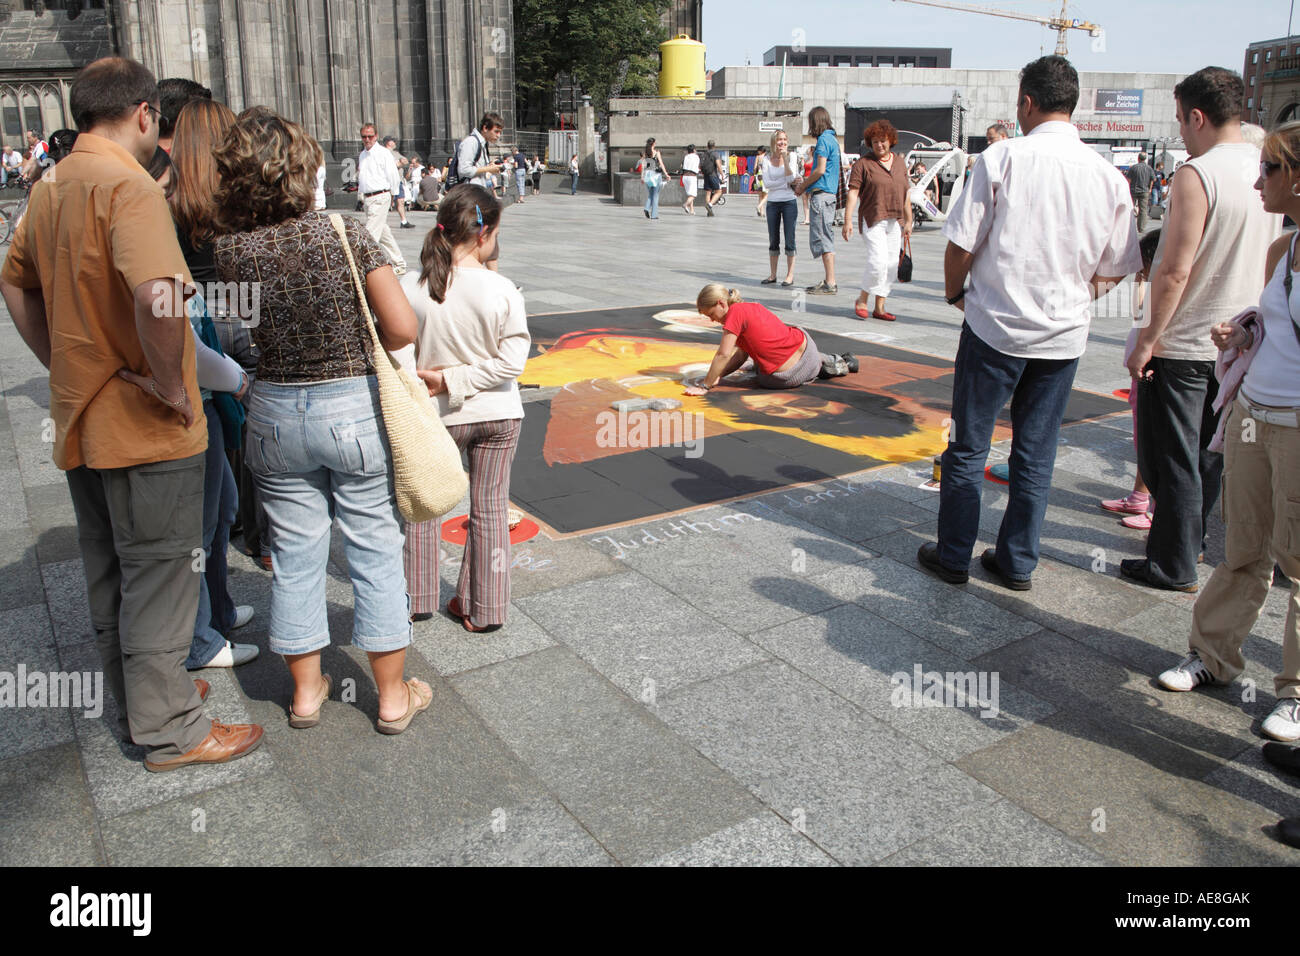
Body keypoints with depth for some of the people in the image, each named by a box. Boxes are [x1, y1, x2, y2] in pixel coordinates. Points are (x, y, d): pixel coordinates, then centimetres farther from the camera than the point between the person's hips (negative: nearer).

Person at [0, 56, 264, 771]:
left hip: (81, 418, 9)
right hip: (144, 426, -9)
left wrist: (63, 364, 17)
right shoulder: (128, 185, -19)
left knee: (108, 572, 19)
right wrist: (172, 386, -22)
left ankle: (138, 697, 37)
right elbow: (157, 296, -35)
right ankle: (169, 731, 17)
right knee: (159, 577, 3)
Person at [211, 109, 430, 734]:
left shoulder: (229, 249, -7)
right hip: (357, 408, -3)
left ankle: (306, 690, 31)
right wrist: (357, 354, 2)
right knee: (375, 551, 9)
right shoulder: (343, 235, -15)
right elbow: (402, 330, -15)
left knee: (295, 554, 16)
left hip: (275, 412, 3)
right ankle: (392, 695, 22)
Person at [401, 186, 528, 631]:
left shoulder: (410, 288, -14)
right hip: (498, 414, 0)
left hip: (436, 416, 0)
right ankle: (484, 610, 23)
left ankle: (417, 600, 32)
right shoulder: (503, 290, -16)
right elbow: (512, 361, -17)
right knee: (490, 509, 13)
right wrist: (452, 381, -13)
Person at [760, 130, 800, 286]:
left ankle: (790, 275, 2)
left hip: (789, 202, -2)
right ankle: (772, 275, 16)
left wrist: (785, 158, -17)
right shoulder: (767, 159, 2)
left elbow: (791, 178, -11)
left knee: (789, 239, -4)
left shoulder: (791, 156, 0)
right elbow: (767, 183, -6)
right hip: (772, 203, 2)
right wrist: (788, 182, -11)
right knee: (773, 241, 7)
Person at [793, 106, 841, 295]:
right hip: (829, 193, 10)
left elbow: (820, 170, -16)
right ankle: (828, 281, 17)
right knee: (826, 238, 13)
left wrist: (802, 186, -5)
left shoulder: (823, 140, -11)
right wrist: (807, 180, 19)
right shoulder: (832, 139, 18)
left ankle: (830, 283, -8)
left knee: (822, 239, -8)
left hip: (821, 194, -10)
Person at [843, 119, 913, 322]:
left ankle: (879, 308, 12)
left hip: (895, 221, 6)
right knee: (878, 261, -18)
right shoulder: (863, 163, -1)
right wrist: (848, 220, -17)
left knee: (891, 265, 4)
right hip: (872, 220, -6)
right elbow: (853, 192, -7)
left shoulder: (900, 162, 14)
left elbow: (905, 194, 18)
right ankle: (862, 300, 2)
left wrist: (908, 221, 14)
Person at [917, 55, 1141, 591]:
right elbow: (1116, 269, 6)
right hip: (1064, 334, 4)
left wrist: (955, 292, 9)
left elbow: (961, 245, -10)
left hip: (995, 326, -3)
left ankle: (953, 556, 17)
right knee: (1036, 452, 12)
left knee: (968, 446, 8)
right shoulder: (1109, 175, 2)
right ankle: (1017, 563, 22)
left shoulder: (1002, 158, -10)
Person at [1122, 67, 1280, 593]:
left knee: (1174, 460, 2)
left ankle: (1174, 565, 11)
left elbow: (1175, 270, -22)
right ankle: (1194, 540, 34)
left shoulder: (1196, 175, -19)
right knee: (1211, 451, 19)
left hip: (1183, 344, -8)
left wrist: (1148, 338, -15)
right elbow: (1265, 257, 15)